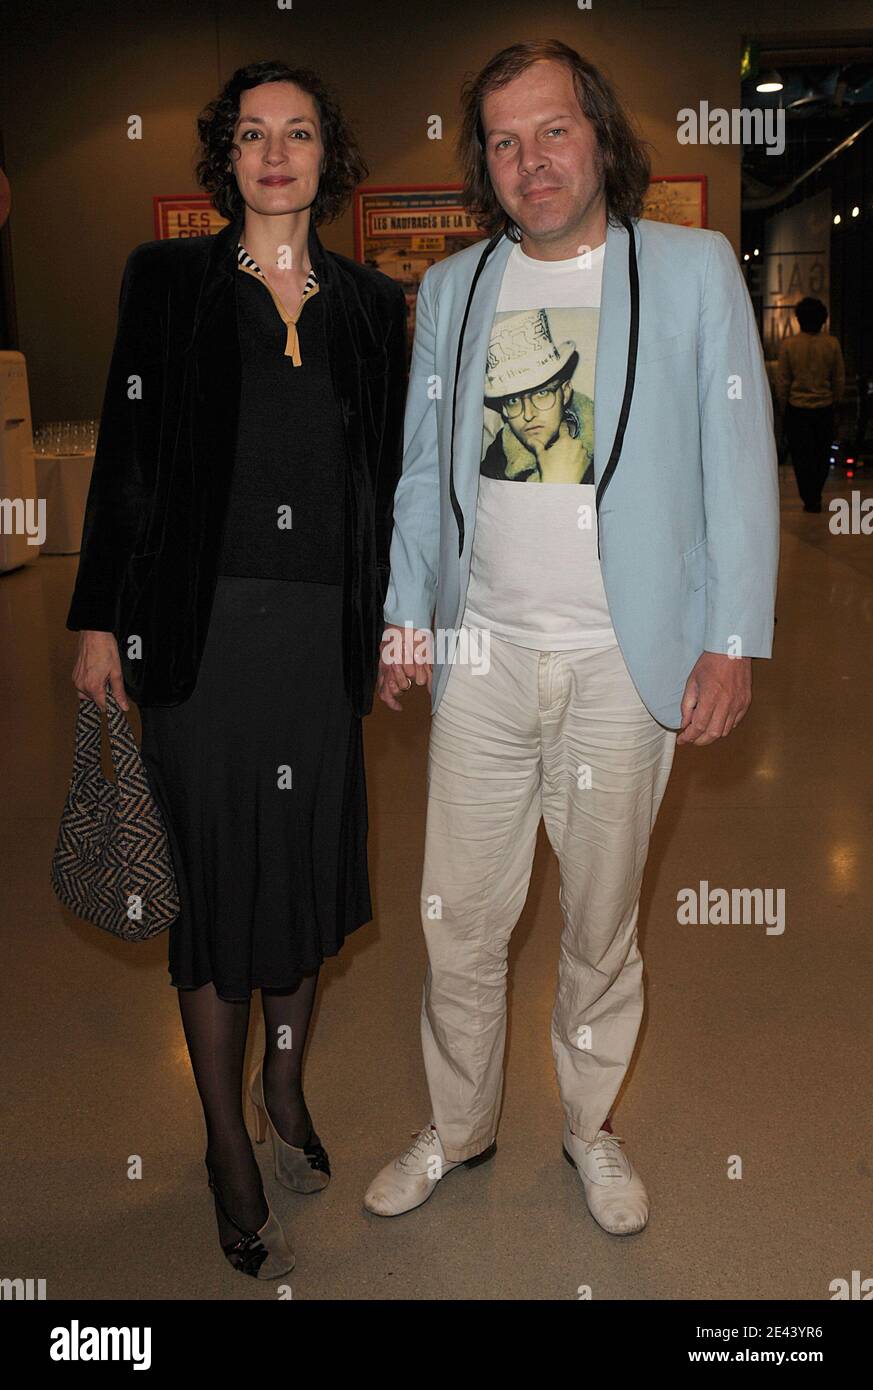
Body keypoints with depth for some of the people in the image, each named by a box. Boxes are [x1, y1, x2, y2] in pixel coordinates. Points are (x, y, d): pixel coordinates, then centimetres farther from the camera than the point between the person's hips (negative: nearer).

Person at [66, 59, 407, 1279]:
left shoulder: (371, 304, 10)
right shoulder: (170, 281, 3)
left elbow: (388, 477, 12)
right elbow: (126, 457, 0)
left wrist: (402, 616, 8)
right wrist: (101, 619, -4)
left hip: (324, 628, 3)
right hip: (203, 626, -2)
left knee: (309, 861, 11)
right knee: (213, 873, 3)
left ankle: (286, 1087, 34)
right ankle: (229, 1148, 19)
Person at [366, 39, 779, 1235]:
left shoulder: (694, 270, 0)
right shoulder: (450, 289, 10)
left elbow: (738, 463, -2)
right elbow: (423, 469, 14)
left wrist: (734, 641, -7)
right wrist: (406, 615, 8)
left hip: (626, 661, -2)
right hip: (484, 652, 3)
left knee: (603, 922, 11)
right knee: (458, 919, 8)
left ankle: (591, 1128, 34)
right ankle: (459, 1127, 30)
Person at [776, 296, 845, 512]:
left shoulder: (788, 344, -9)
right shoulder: (832, 344, -4)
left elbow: (782, 381, -4)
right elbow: (840, 379, 4)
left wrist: (783, 409, 7)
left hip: (797, 408, -2)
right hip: (824, 407, 2)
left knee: (802, 456, 6)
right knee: (822, 454, 16)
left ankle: (810, 500, 6)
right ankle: (816, 497, 22)